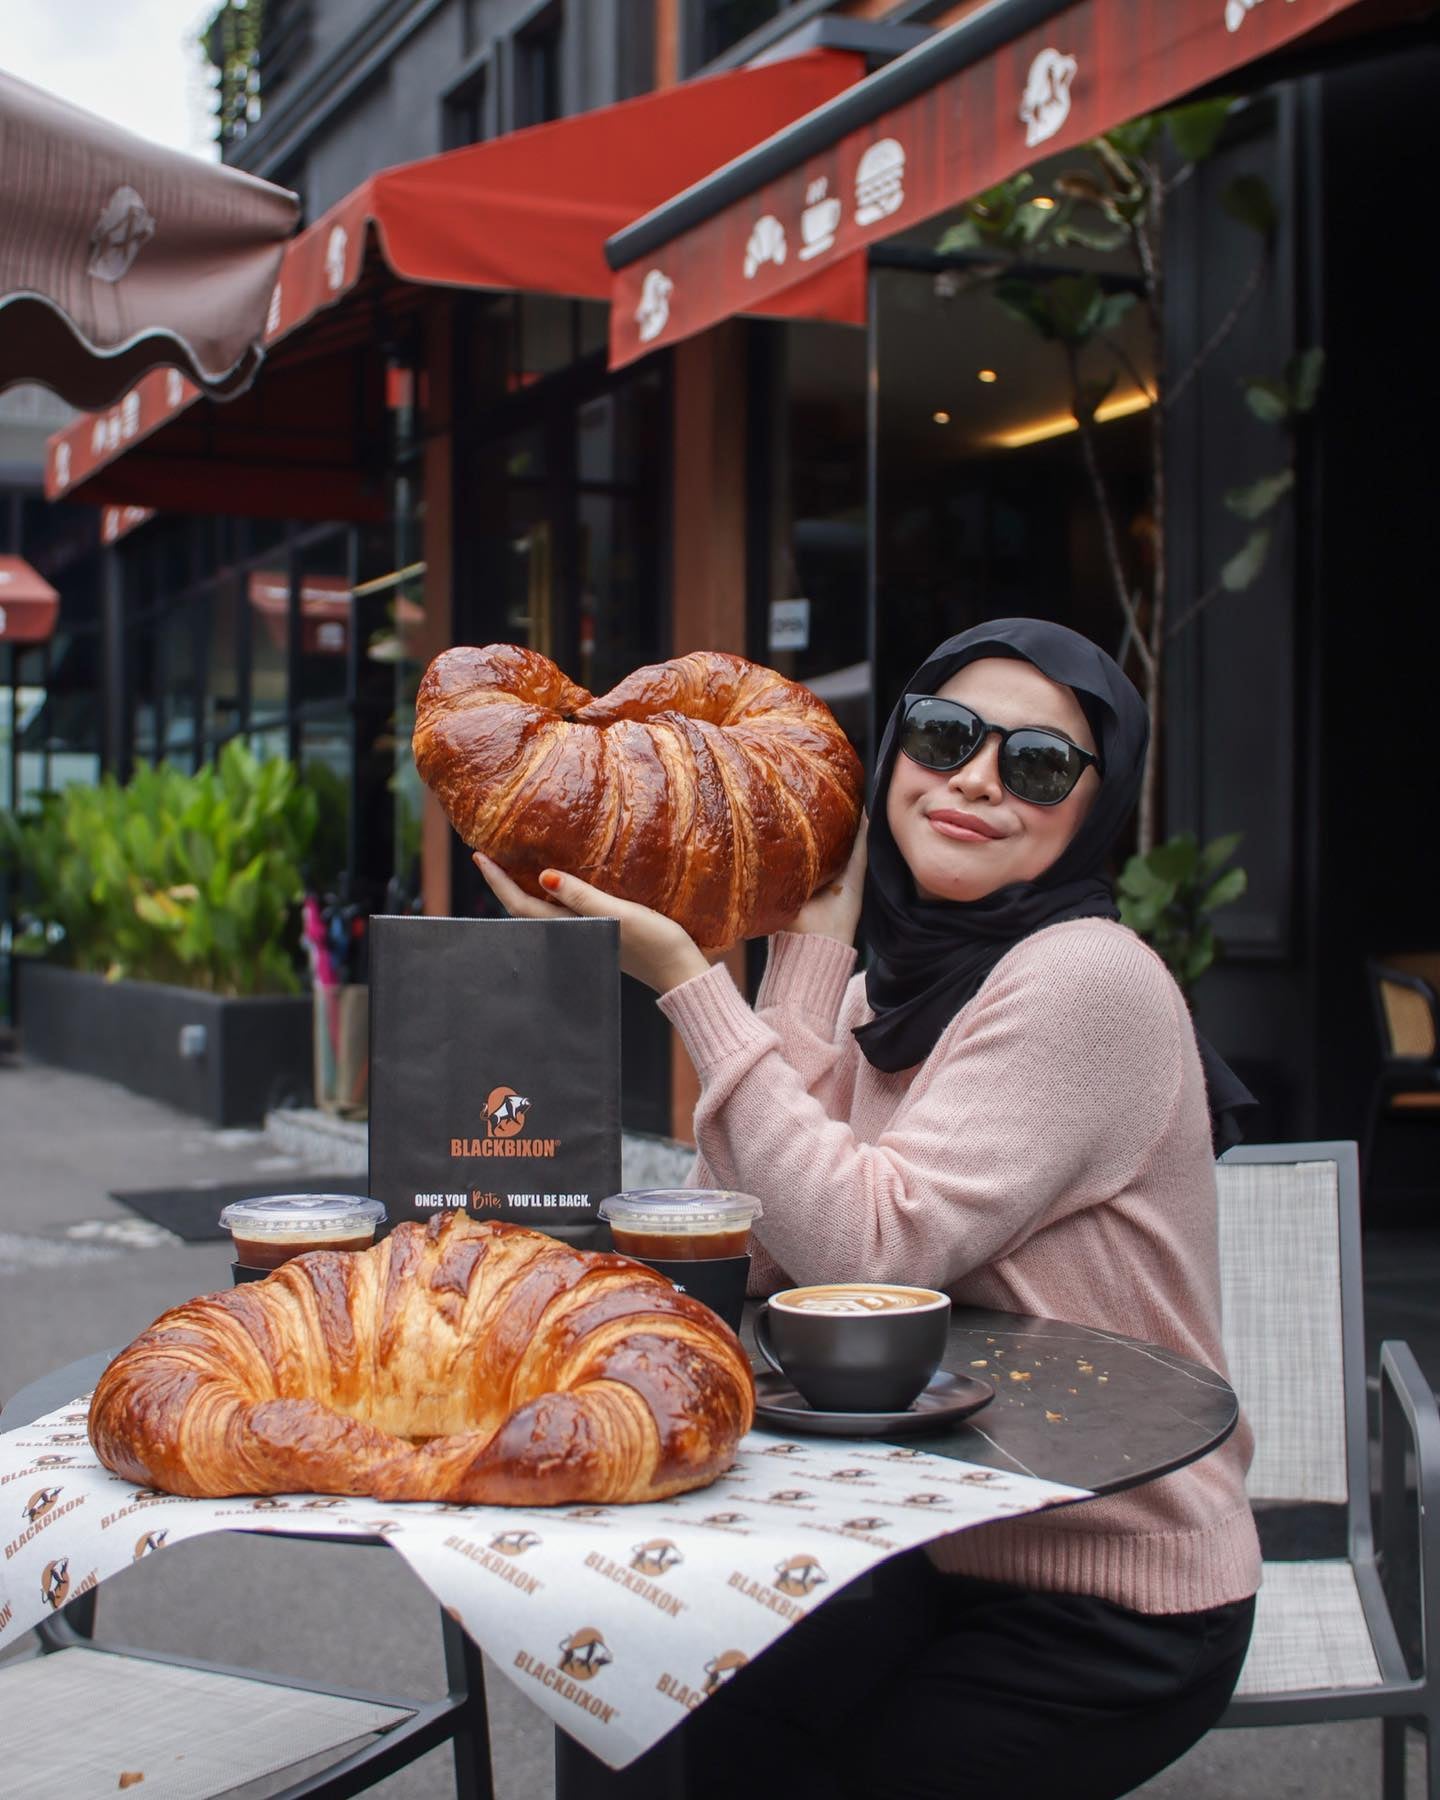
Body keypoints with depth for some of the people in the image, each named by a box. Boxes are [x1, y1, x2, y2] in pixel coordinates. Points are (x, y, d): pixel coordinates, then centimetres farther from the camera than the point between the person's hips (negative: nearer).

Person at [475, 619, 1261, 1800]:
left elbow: (873, 1249, -27)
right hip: (944, 1556, 7)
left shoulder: (1089, 980, -19)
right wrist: (806, 951, -7)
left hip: (1112, 1609, -6)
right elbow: (747, 1259, -7)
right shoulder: (884, 989, 5)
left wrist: (685, 981, -25)